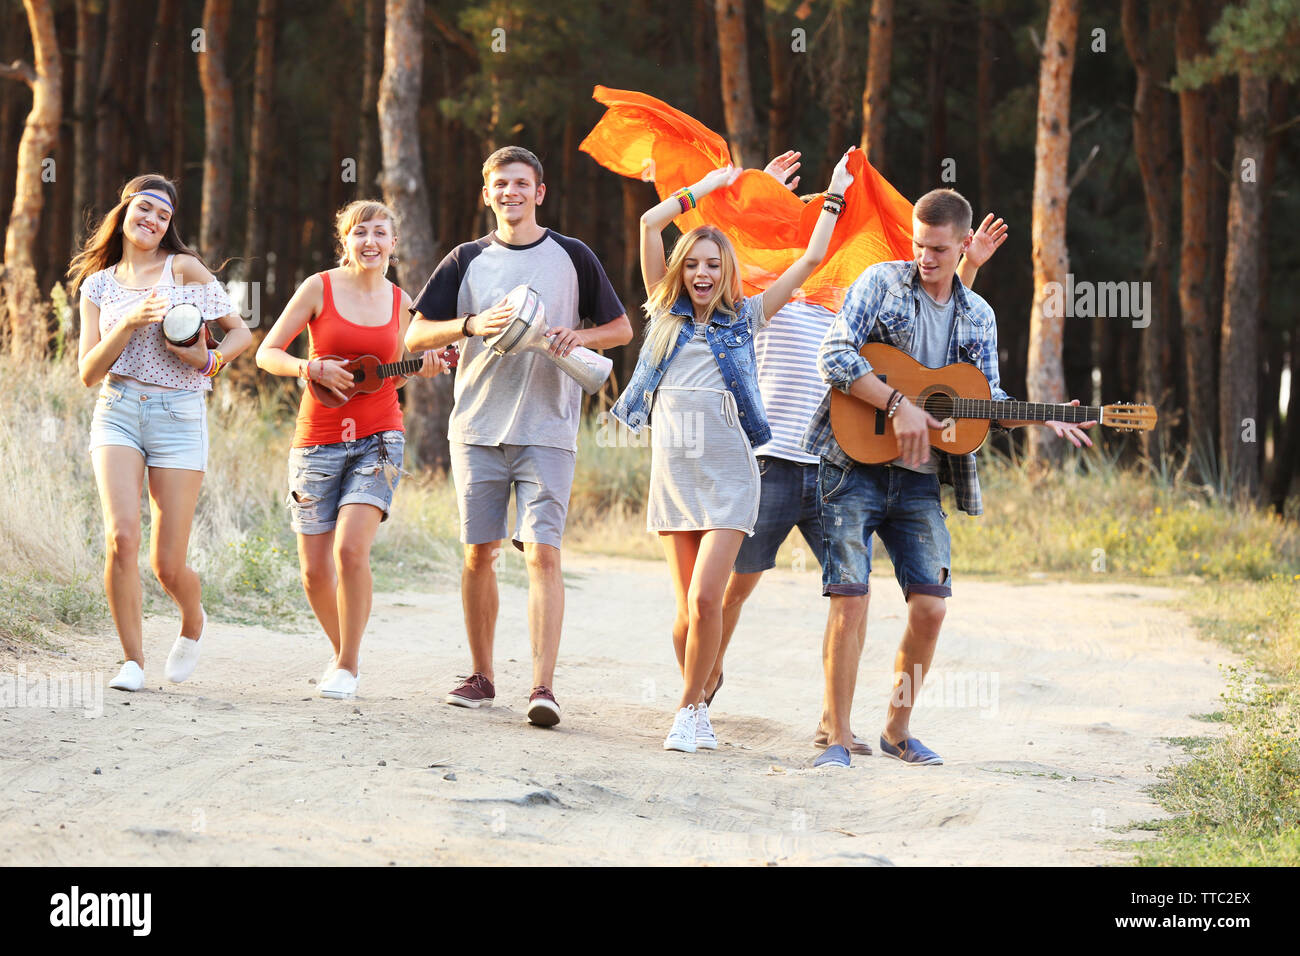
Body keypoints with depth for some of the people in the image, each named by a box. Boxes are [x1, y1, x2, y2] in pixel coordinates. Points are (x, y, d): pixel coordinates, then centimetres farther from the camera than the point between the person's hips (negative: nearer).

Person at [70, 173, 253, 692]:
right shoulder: (98, 284, 10)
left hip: (179, 416, -1)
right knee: (121, 537, -21)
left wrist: (209, 360, -14)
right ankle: (132, 661, -8)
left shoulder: (183, 269, 3)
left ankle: (193, 622, 32)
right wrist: (129, 322, -11)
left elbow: (241, 333, 6)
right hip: (117, 413, 2)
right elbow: (88, 372, 4)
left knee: (168, 566, -3)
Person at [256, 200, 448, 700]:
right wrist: (315, 368, -19)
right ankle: (343, 651, 28)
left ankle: (348, 665, -6)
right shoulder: (320, 288, -1)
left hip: (377, 439, 0)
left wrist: (420, 369, -2)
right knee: (314, 572, 1)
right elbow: (266, 354, -2)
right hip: (318, 440, 0)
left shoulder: (400, 302, 7)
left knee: (350, 548, -20)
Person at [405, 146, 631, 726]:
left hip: (547, 429, -2)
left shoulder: (571, 257, 6)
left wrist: (581, 337, -9)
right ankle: (482, 677, 18)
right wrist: (473, 325, -12)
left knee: (543, 552, -12)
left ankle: (543, 687, -17)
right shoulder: (467, 261, 9)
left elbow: (621, 328, 12)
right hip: (478, 427, 2)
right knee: (479, 553, 5)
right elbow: (416, 335, 6)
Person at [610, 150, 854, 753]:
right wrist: (707, 188, 12)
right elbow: (650, 223, 4)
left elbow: (811, 260, 7)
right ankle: (697, 712, 15)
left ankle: (689, 709, 1)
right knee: (689, 608, 1)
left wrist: (833, 197, 13)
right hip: (673, 471, 2)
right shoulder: (667, 313, 10)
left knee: (704, 600, -13)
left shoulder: (743, 319, 7)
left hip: (728, 473, -2)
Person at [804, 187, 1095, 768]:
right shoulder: (882, 283, -2)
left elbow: (989, 402, 15)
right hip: (857, 465, -4)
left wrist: (1045, 419, -2)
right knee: (849, 599, -10)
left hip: (919, 479, 4)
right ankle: (838, 738, -3)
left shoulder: (978, 317, 13)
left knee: (930, 605, -2)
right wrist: (898, 405, -19)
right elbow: (834, 356, -13)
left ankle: (897, 729, 15)